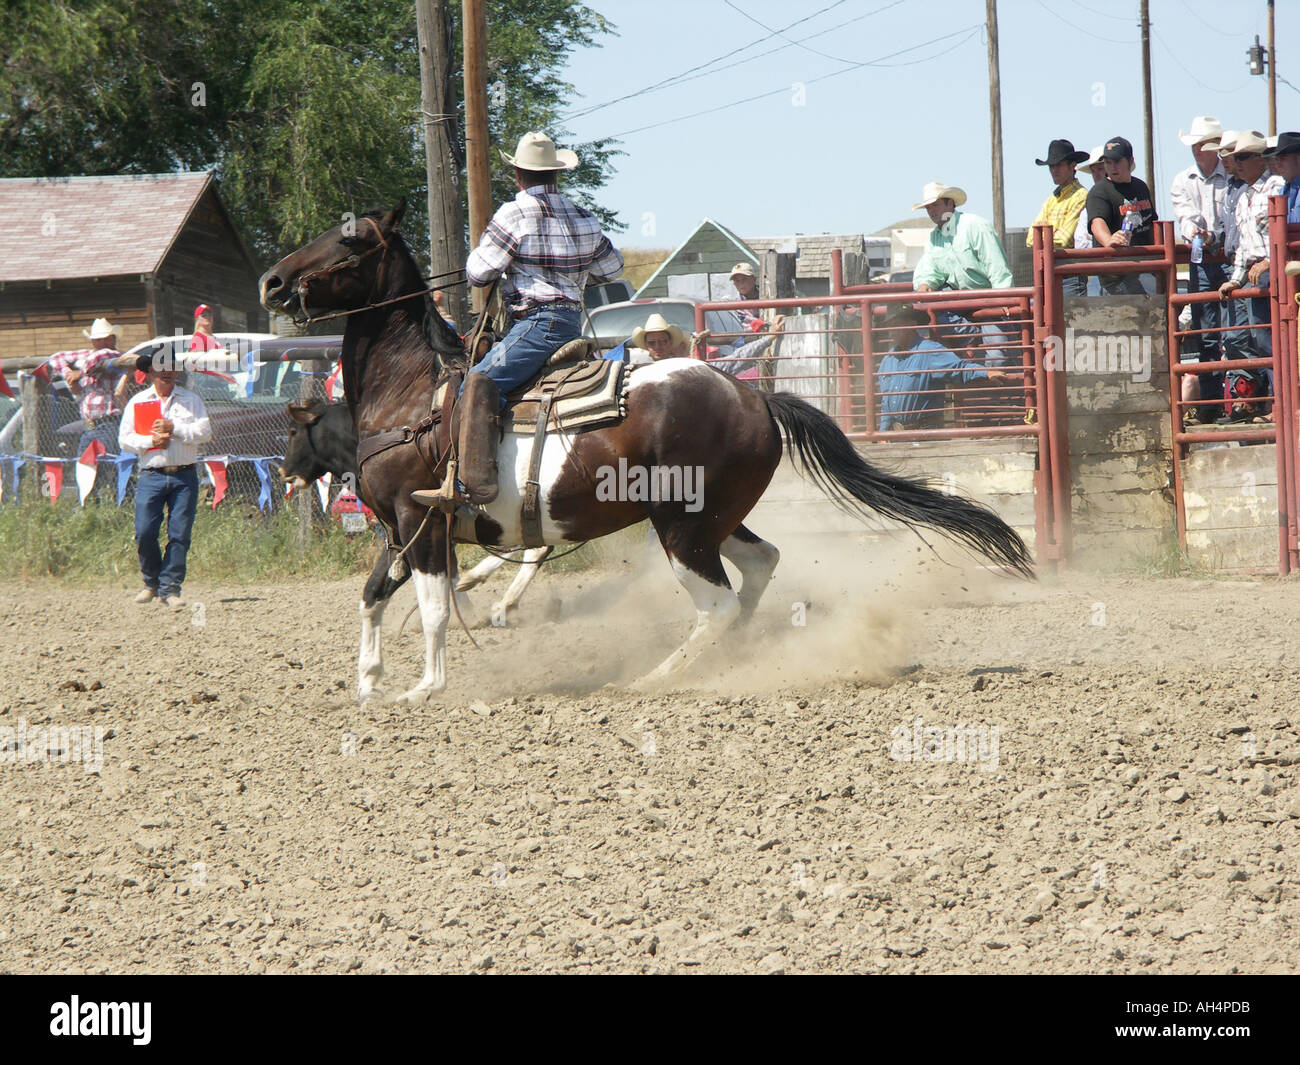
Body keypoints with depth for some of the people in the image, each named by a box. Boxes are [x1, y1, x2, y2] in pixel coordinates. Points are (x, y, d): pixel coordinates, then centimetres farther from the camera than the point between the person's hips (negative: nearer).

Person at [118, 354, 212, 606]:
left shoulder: (191, 400, 11)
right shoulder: (137, 402, 12)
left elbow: (205, 432, 0)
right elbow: (125, 439, 6)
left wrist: (174, 429, -10)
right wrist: (150, 440, -10)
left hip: (184, 476, 0)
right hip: (151, 475, 0)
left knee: (180, 534, -5)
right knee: (144, 533, -8)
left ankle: (170, 588, 2)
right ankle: (151, 582, 13)